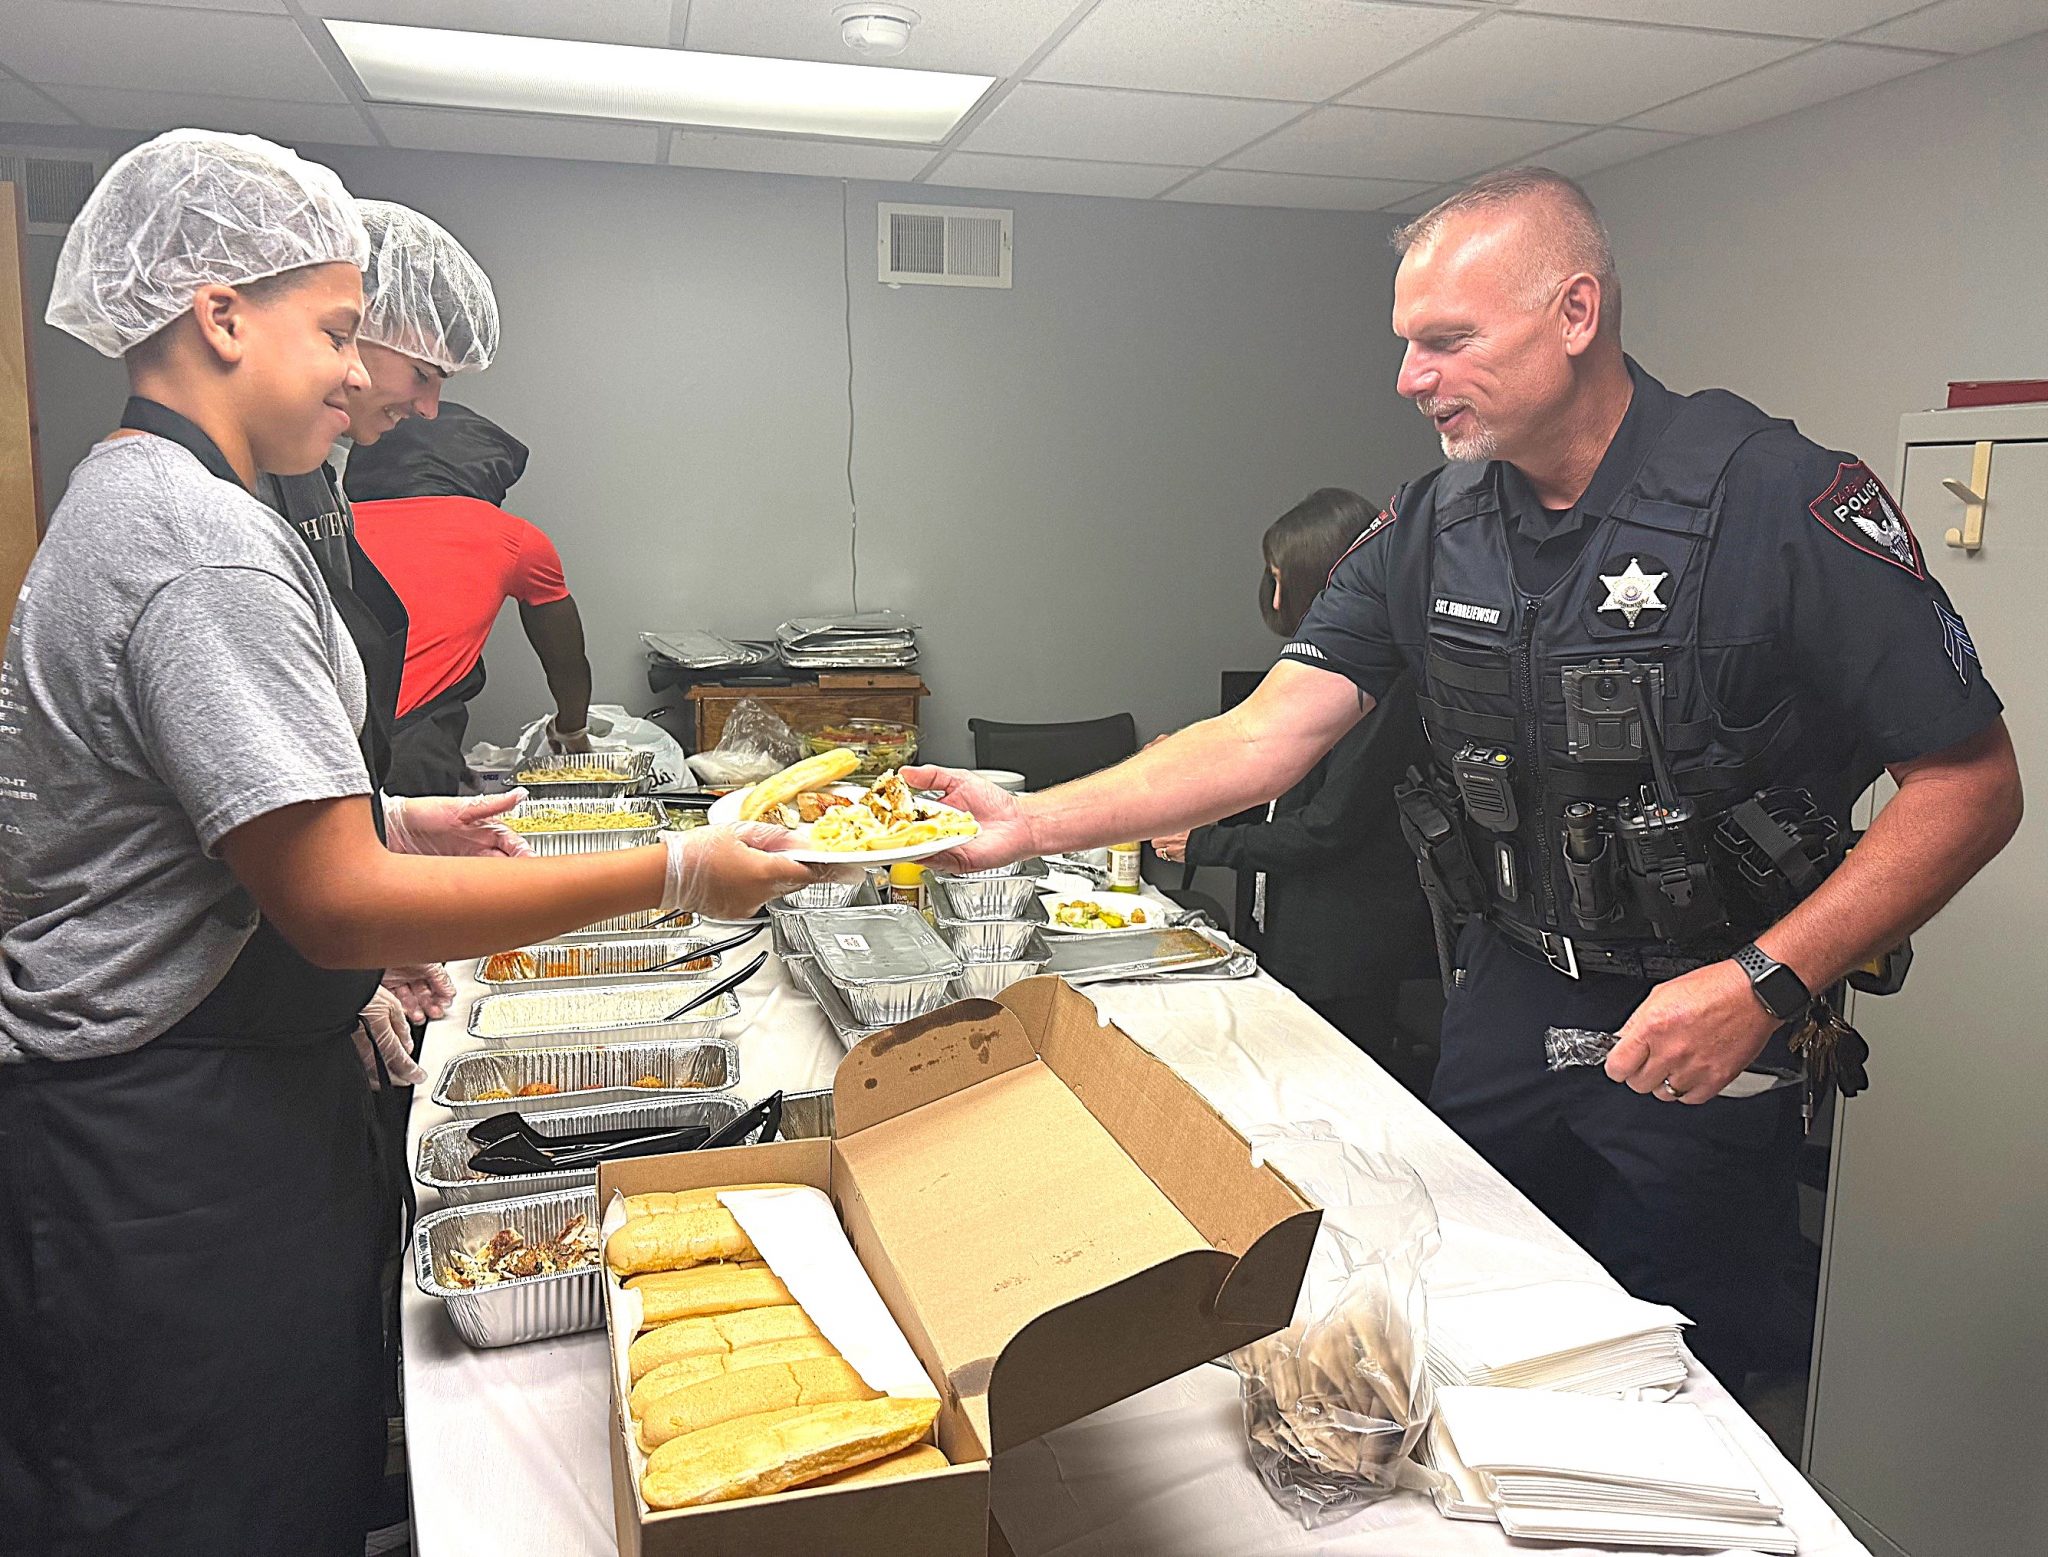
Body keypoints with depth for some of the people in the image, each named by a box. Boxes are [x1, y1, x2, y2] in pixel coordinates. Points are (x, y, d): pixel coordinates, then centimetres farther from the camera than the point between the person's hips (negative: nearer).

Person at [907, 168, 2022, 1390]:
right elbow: (1264, 739, -8)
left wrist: (1766, 985, -24)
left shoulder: (1784, 505, -17)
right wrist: (1032, 822, -19)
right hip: (1506, 1007, 4)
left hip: (1707, 1033, -4)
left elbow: (1972, 783, -13)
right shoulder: (1429, 530, -3)